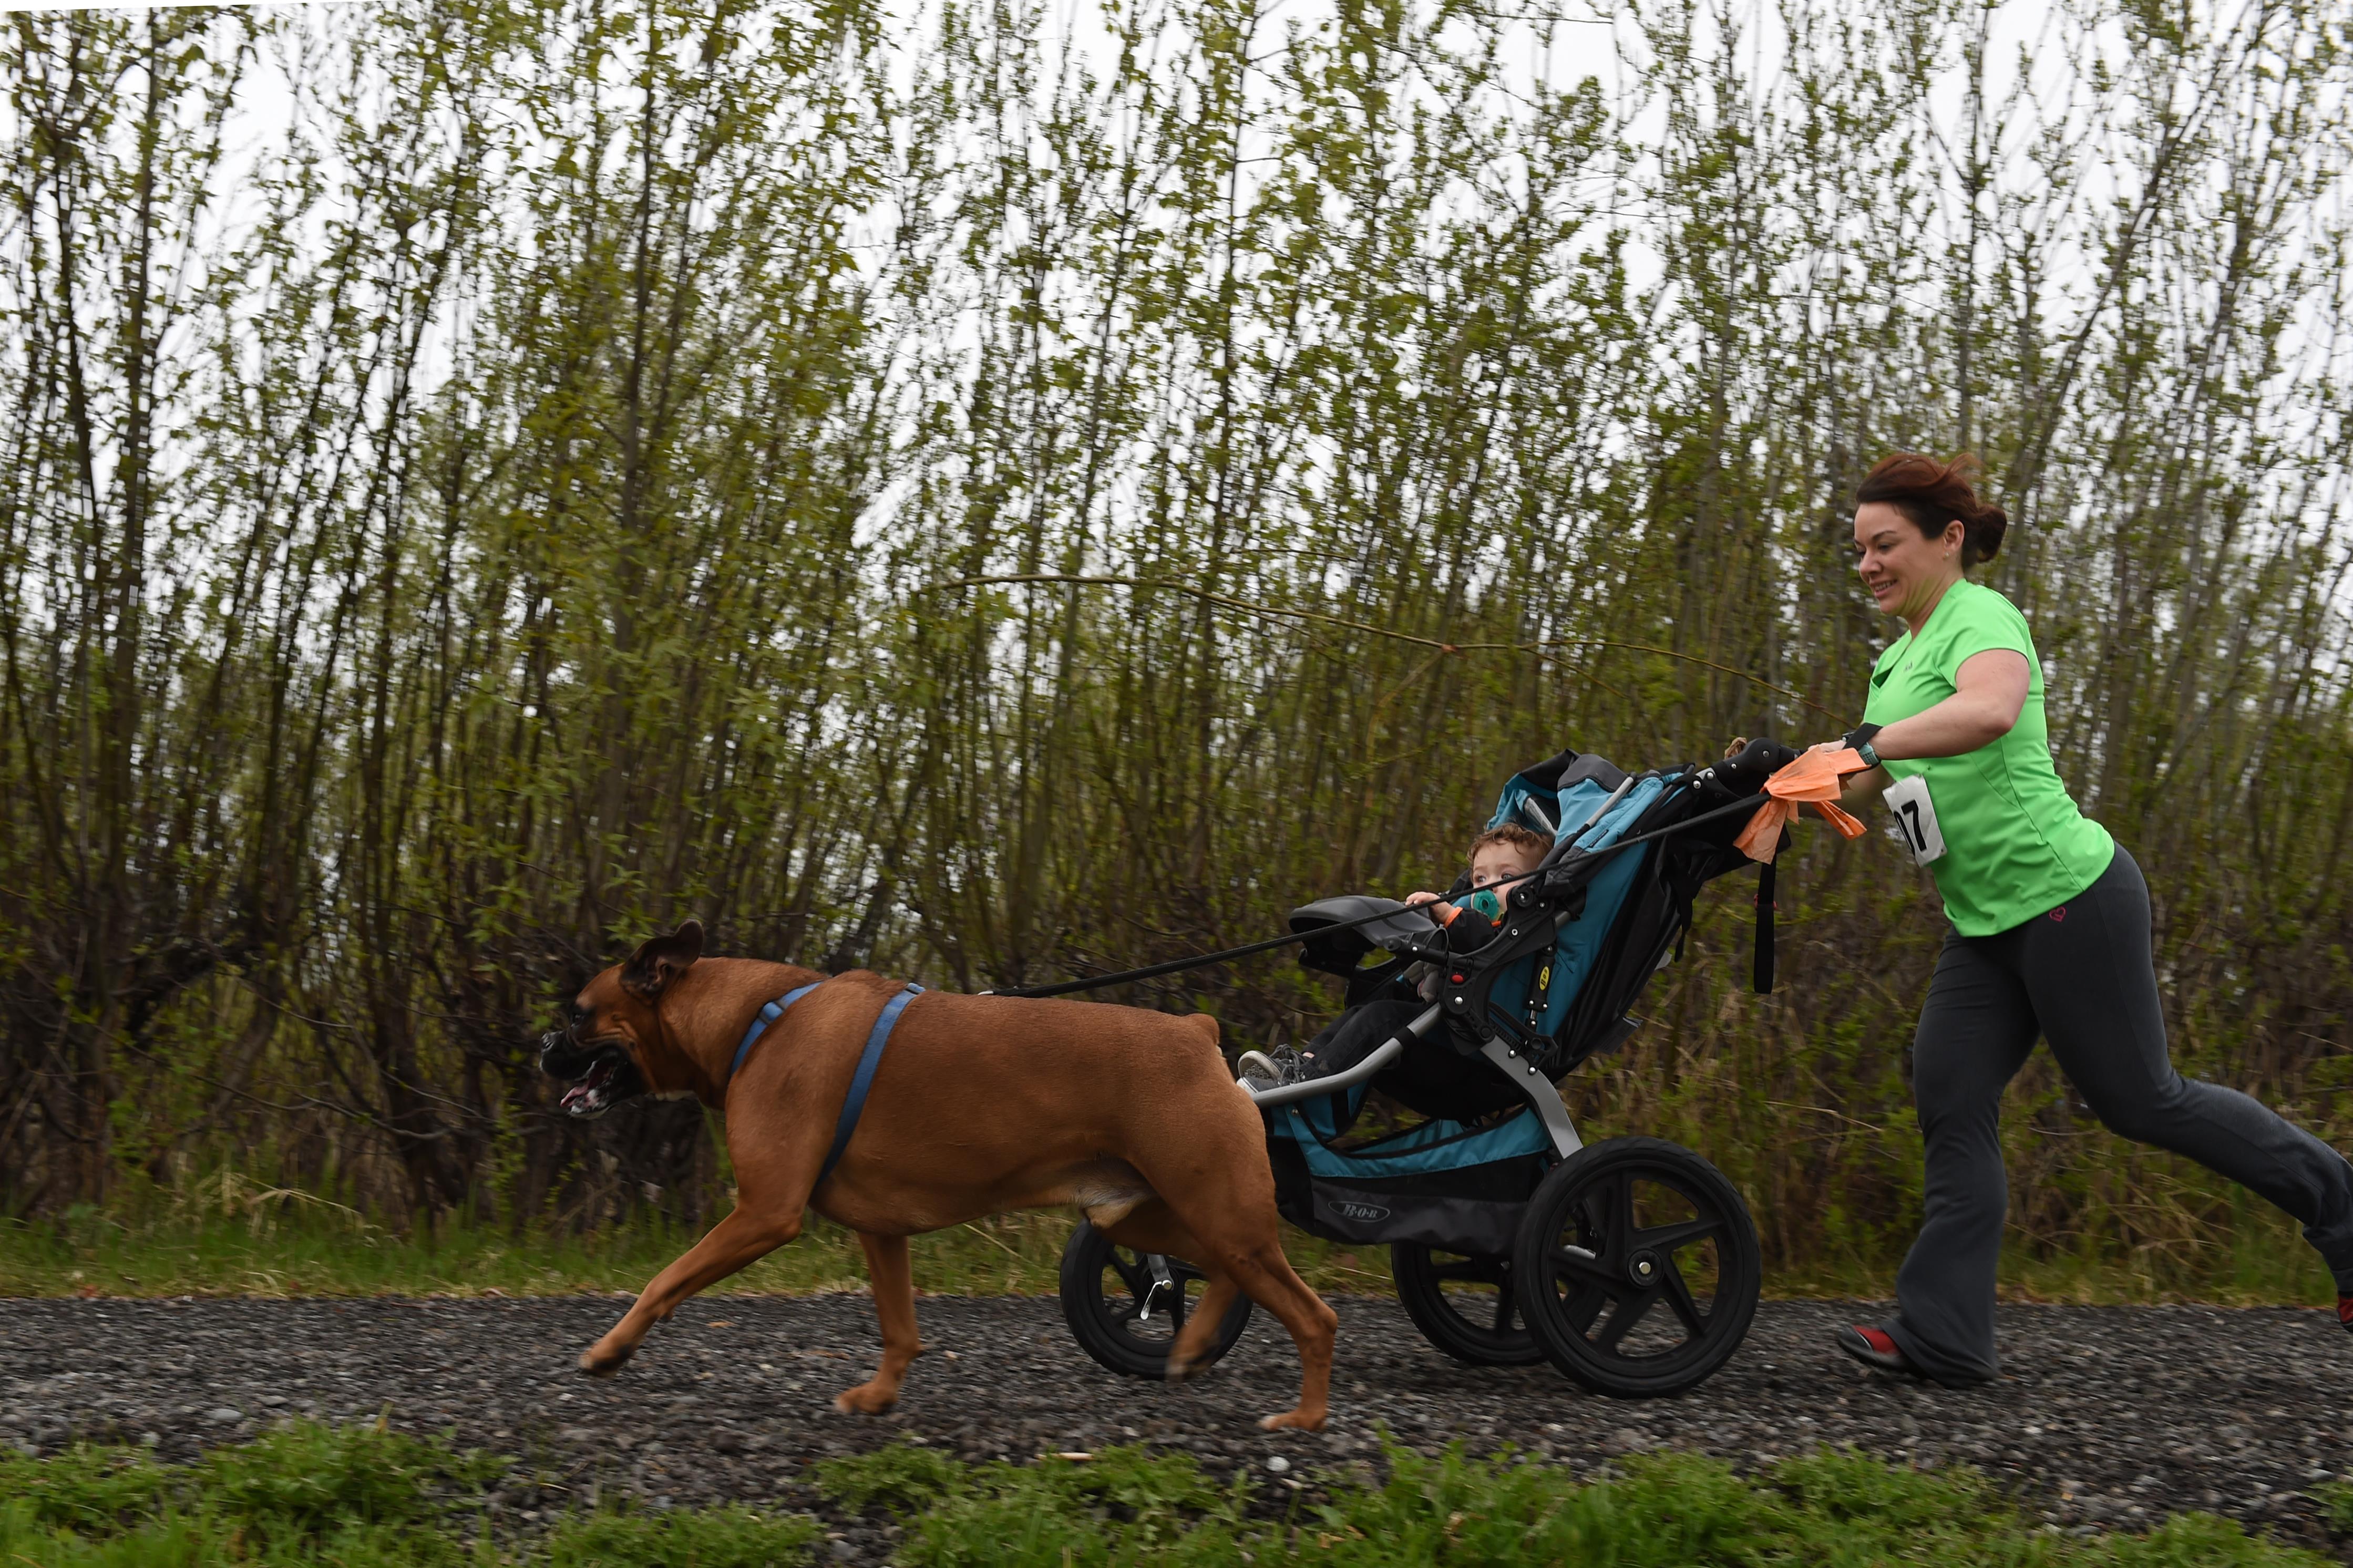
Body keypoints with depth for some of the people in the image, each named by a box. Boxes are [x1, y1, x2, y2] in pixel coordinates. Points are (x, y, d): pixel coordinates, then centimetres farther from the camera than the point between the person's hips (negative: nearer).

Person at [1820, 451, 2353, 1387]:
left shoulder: (1981, 617, -12)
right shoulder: (1899, 659, 17)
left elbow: (1990, 711, -35)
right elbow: (1866, 790, 21)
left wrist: (1865, 743, -37)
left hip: (2069, 896, -9)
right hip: (1986, 923, 9)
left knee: (2138, 1100, -2)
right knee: (1949, 1100, 0)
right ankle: (1942, 1335, 0)